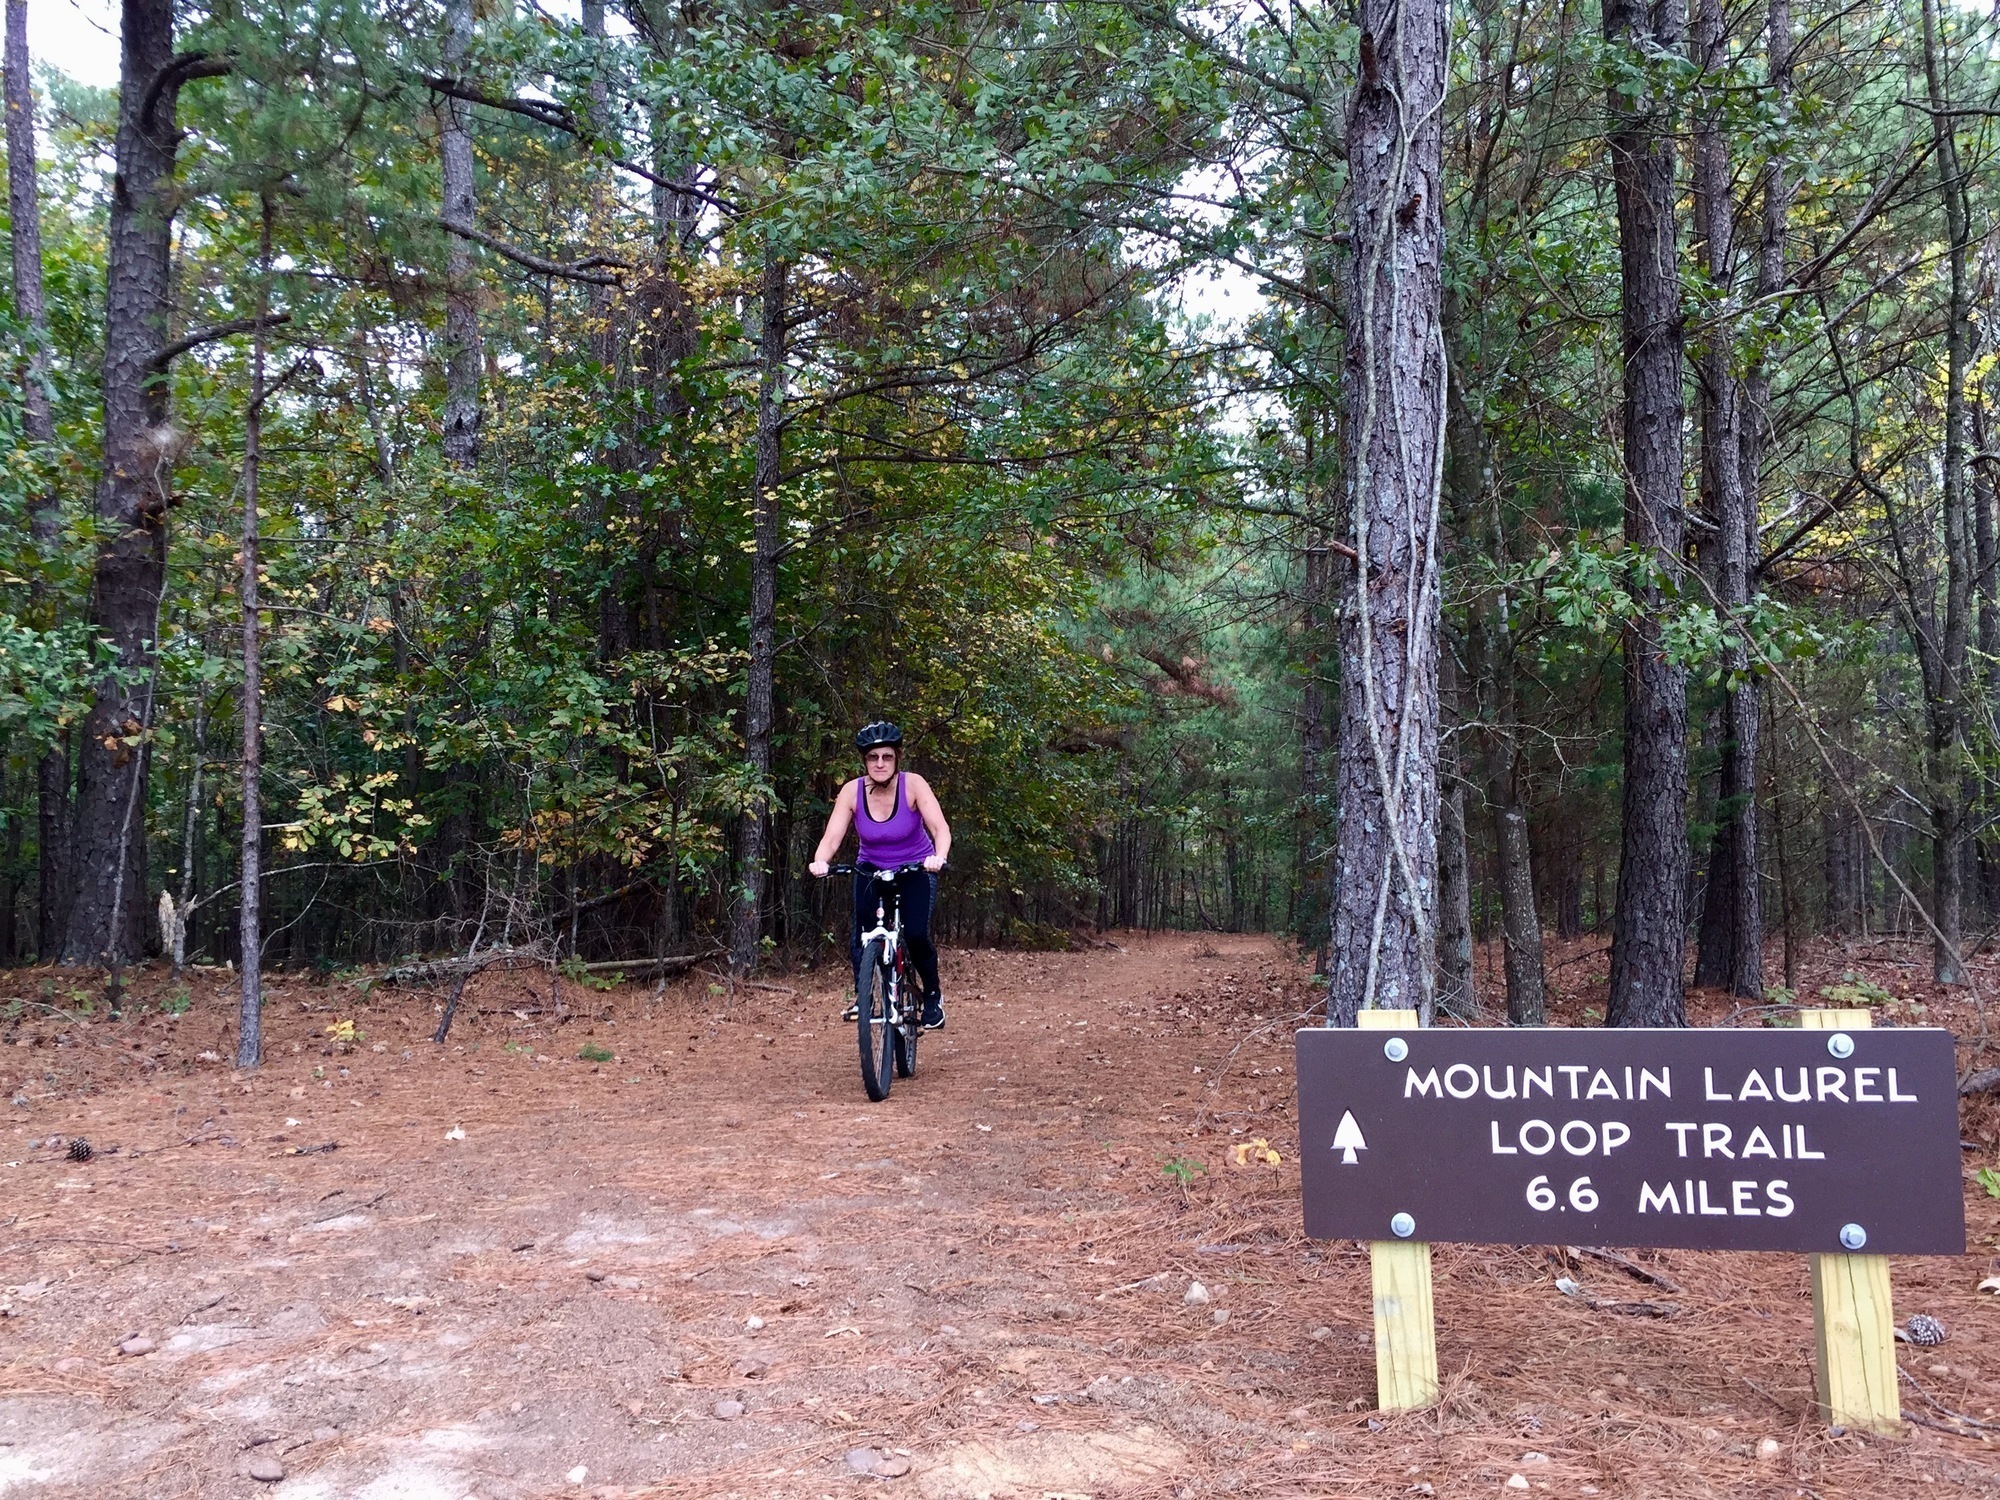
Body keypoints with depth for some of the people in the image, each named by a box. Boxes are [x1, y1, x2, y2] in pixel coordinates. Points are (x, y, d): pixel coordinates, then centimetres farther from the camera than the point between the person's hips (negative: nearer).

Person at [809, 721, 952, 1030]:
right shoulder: (852, 791, -18)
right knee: (860, 933, -19)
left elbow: (940, 827, -33)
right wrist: (820, 862, -46)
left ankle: (933, 996, 7)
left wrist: (939, 857, -53)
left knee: (916, 934, -20)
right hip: (871, 870, 2)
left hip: (916, 870, -2)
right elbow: (832, 837, -24)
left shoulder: (913, 785, -23)